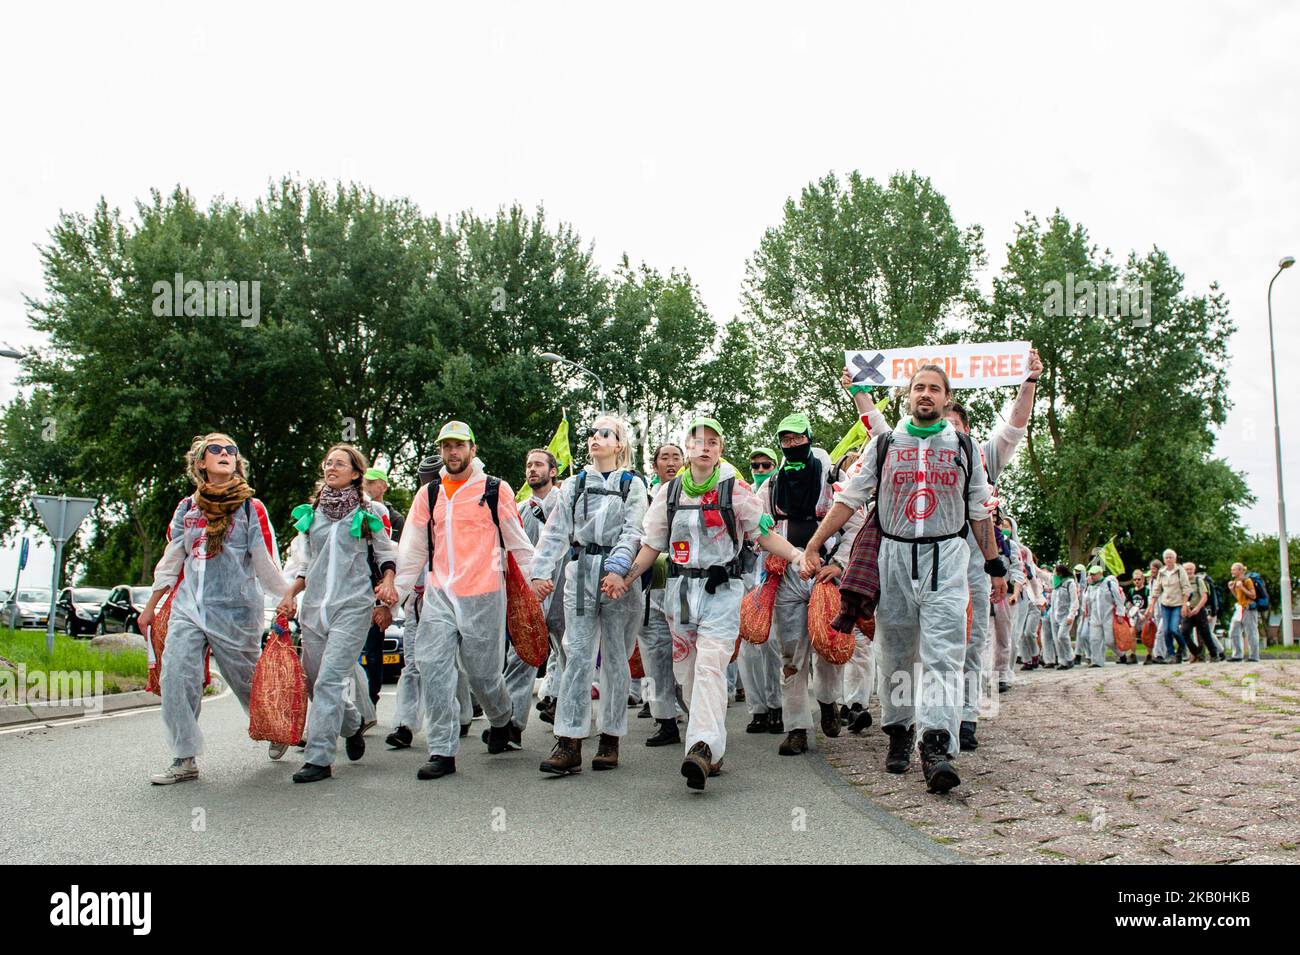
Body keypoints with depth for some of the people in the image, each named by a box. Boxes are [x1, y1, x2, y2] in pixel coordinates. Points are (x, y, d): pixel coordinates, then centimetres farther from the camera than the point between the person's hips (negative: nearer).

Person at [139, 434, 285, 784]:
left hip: (235, 610, -3)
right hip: (188, 607, 4)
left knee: (247, 681, 6)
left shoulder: (250, 507, -1)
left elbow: (266, 563, 1)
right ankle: (184, 760, 2)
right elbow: (170, 562, 17)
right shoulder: (186, 508, 10)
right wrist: (150, 607, 19)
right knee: (175, 679, -8)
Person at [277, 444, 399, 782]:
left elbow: (386, 552, 13)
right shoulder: (311, 512, 13)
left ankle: (319, 758, -10)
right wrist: (289, 595, 4)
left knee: (330, 680, -13)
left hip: (352, 605, -5)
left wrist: (388, 583, -5)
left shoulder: (368, 512, 3)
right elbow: (303, 563, 18)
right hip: (314, 604, 5)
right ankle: (353, 724, 35)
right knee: (314, 681, 8)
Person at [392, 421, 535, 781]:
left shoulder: (496, 490, 0)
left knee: (483, 672, 5)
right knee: (433, 667, -8)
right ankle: (443, 752, -1)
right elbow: (412, 550, 13)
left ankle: (501, 720, 37)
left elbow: (517, 541, 4)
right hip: (439, 595, 3)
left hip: (484, 595, -3)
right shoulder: (428, 494, 10)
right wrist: (395, 594, 10)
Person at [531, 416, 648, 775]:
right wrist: (541, 572, -4)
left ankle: (611, 739, 14)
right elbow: (556, 531, 7)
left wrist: (616, 570, -21)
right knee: (577, 656, -6)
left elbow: (631, 531, -6)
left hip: (620, 577, -2)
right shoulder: (574, 484, 13)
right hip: (580, 573, 2)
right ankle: (569, 743, -8)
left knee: (616, 659, 4)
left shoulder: (632, 484, 5)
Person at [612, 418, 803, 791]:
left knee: (710, 667, -19)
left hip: (721, 590, -4)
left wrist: (799, 557, -12)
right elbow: (652, 544, 15)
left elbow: (764, 533, 2)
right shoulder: (668, 492, 12)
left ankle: (703, 747, -29)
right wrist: (625, 578, 3)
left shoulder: (736, 490, 2)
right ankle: (711, 753, 16)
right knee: (687, 672, 5)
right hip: (680, 589, 4)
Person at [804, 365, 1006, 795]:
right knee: (896, 654, 5)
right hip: (894, 556, 1)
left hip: (946, 558, -1)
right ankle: (899, 733, 19)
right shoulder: (883, 445, 10)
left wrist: (995, 565, 13)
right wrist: (813, 546, 1)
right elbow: (849, 499, 8)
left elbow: (980, 512, 16)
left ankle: (937, 747, -21)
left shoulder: (965, 448, 12)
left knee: (943, 655, -14)